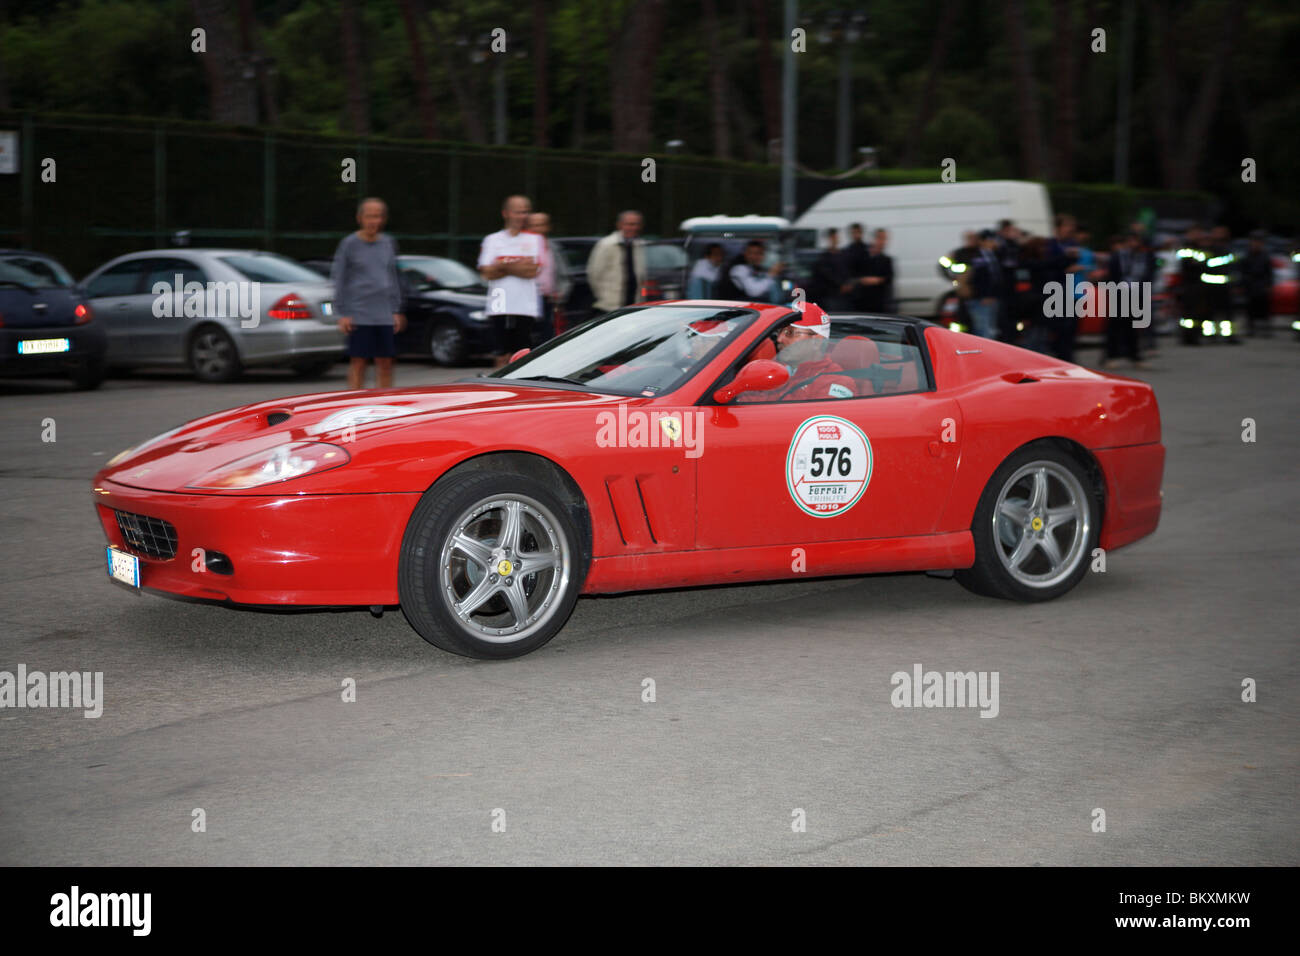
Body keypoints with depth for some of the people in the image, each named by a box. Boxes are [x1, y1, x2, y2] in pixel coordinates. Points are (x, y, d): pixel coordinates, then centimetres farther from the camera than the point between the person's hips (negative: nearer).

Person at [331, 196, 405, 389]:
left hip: (385, 316, 4)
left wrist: (396, 312, 11)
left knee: (385, 364, 4)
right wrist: (342, 314, -6)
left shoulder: (389, 243, 9)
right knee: (358, 363, -2)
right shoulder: (349, 243, -3)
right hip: (358, 314, -4)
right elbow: (338, 278, -1)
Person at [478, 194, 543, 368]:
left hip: (526, 308, -1)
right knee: (502, 357, 1)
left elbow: (533, 271, -7)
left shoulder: (534, 240, 7)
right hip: (500, 308, 1)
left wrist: (502, 267, -6)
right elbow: (487, 272, -2)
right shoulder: (492, 240, 10)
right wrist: (517, 267, -9)